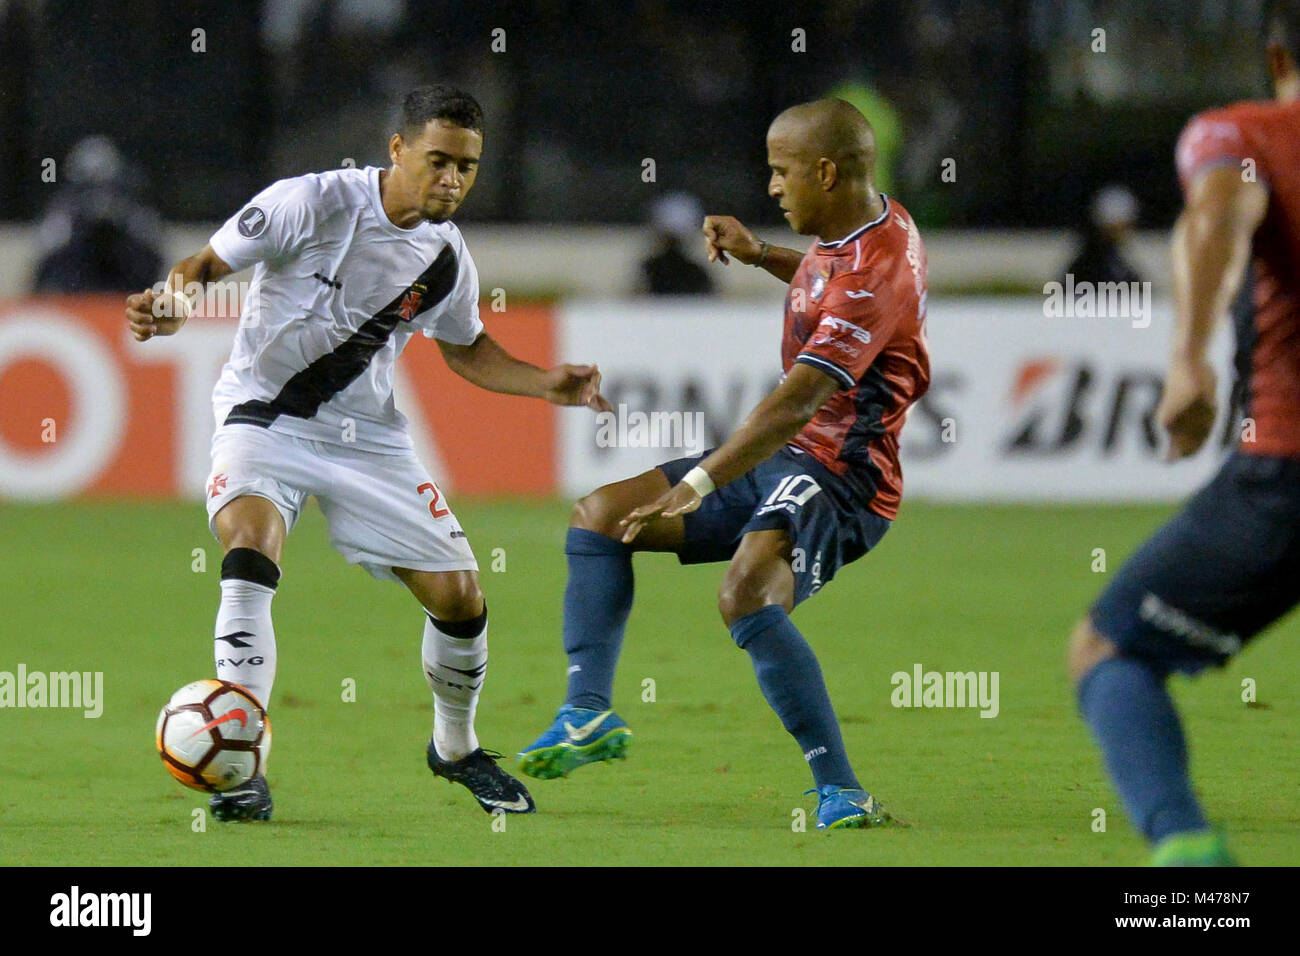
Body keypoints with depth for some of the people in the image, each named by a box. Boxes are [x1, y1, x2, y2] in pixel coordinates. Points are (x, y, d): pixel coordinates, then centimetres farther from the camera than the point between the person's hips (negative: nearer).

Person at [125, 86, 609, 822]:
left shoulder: (447, 257, 0)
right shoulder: (314, 203, -16)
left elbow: (466, 347, 19)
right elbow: (205, 265, -10)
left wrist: (546, 384, 5)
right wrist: (174, 306, -32)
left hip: (368, 435, 5)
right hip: (266, 420, -5)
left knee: (459, 595, 1)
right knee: (249, 545, -32)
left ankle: (456, 747, 32)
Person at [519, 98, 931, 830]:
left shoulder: (876, 269, -24)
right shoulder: (877, 223, 8)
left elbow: (798, 402, -33)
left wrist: (700, 484, -37)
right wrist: (761, 256, 20)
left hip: (839, 479, -11)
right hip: (785, 461, 11)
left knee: (747, 595, -37)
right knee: (600, 514, 10)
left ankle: (843, 793, -33)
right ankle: (590, 713, 1)